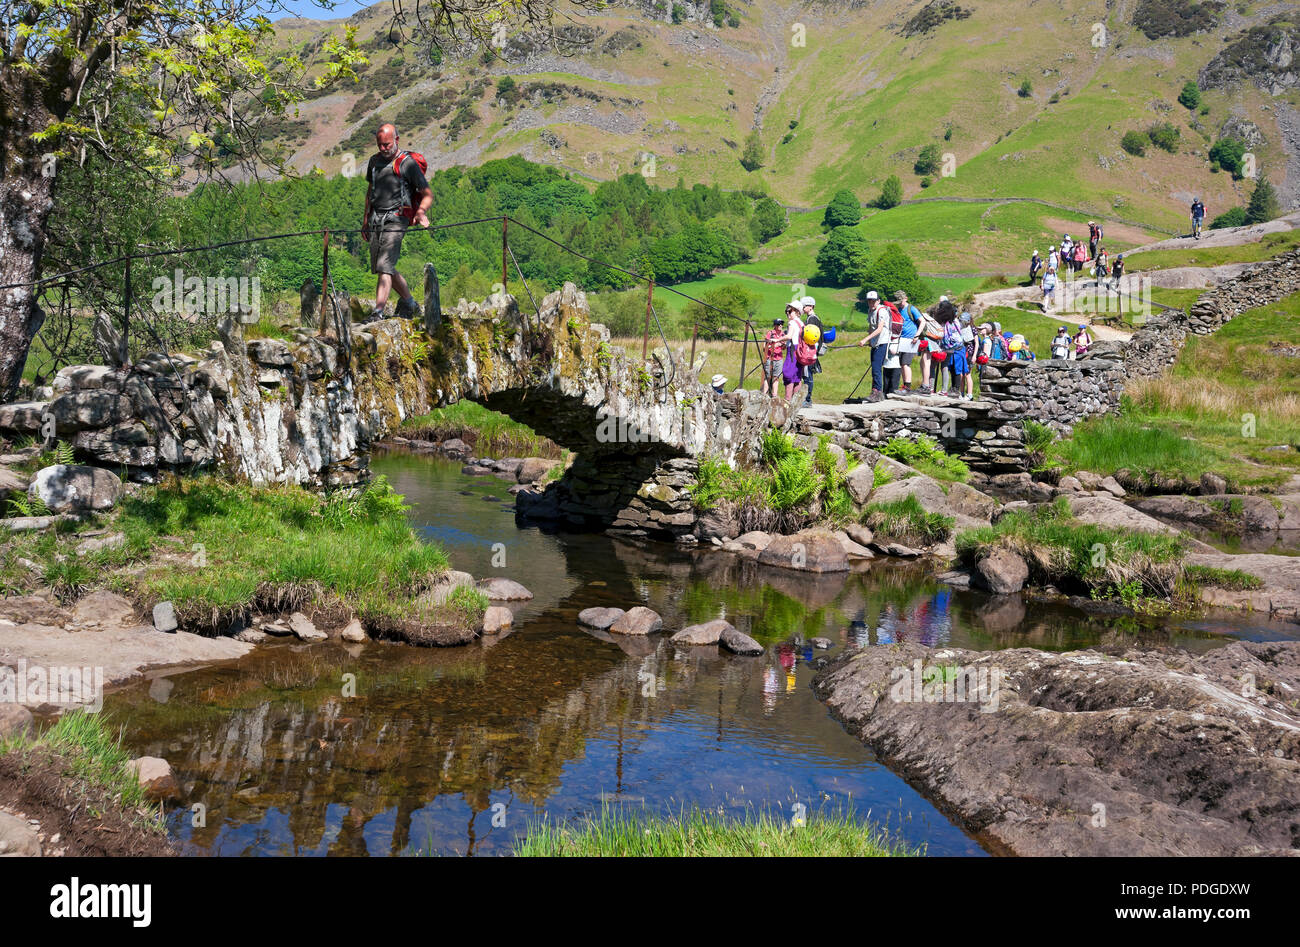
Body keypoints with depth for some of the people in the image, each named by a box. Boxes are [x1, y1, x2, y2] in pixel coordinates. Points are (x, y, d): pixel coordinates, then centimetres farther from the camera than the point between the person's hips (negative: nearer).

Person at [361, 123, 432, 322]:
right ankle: (409, 303, 26)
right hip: (376, 219, 7)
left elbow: (427, 194, -7)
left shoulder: (407, 163, -5)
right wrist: (366, 219, 24)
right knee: (378, 266, 9)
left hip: (395, 219, -7)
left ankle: (378, 312, -22)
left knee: (384, 266, -18)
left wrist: (421, 212, -27)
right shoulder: (374, 161, 15)